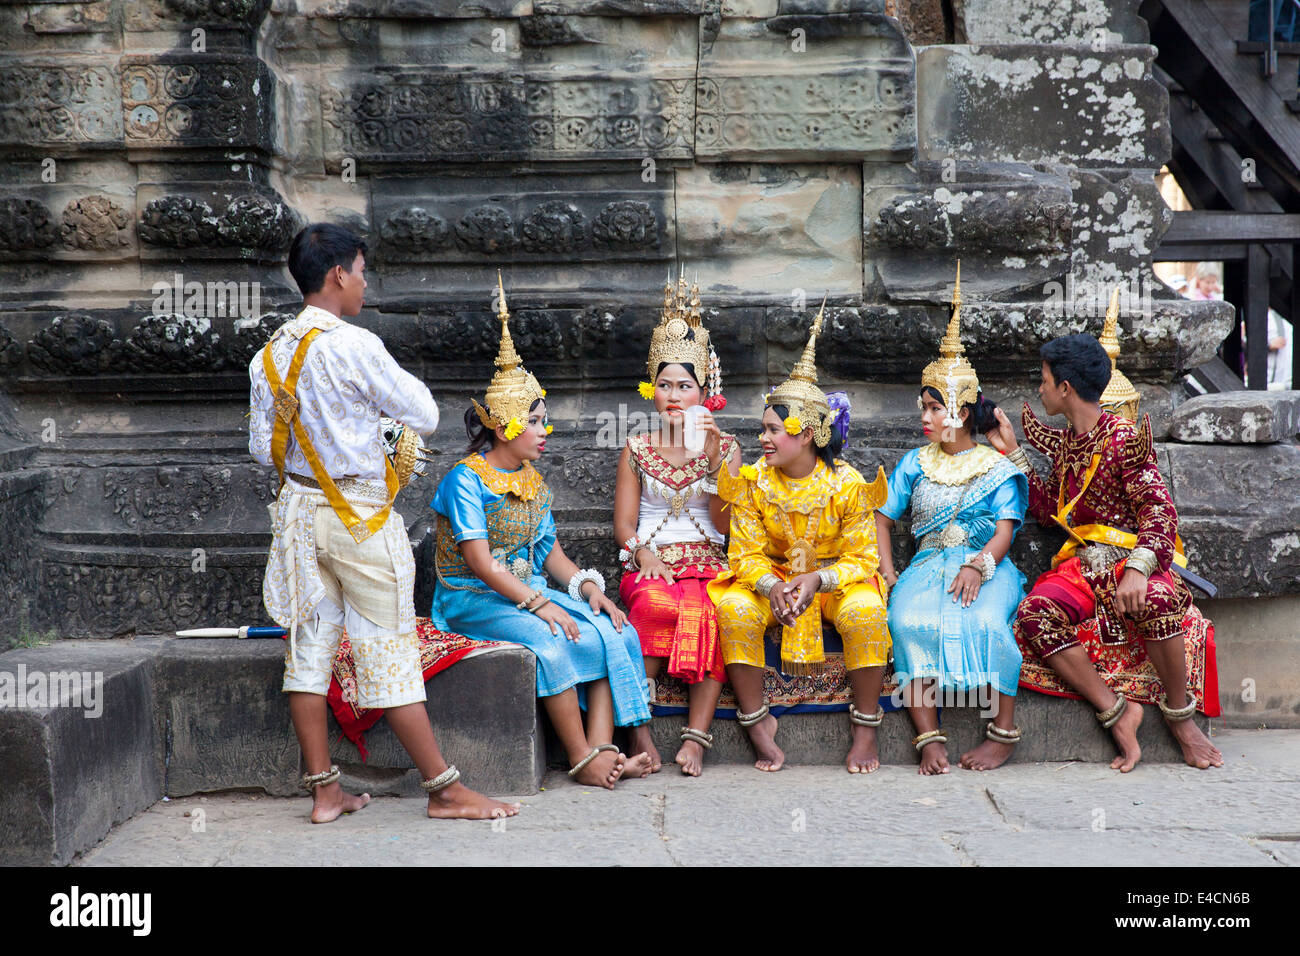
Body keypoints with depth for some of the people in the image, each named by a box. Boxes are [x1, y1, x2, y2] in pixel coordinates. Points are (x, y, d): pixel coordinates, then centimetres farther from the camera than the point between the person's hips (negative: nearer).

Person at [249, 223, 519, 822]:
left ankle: (324, 791, 14)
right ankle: (445, 790, 6)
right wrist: (394, 382, 8)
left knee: (309, 646, 8)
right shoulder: (355, 347, -16)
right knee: (389, 649, -2)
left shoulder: (269, 355, 5)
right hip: (359, 515, -6)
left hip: (299, 508, 6)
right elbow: (425, 416, -10)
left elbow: (263, 447, 9)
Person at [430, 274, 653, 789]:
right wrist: (538, 604, -24)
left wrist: (587, 585, -6)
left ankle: (602, 748, -27)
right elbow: (478, 559, -17)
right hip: (474, 599, -7)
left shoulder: (534, 482, 16)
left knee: (611, 629, -18)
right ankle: (581, 759, -27)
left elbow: (550, 552, 15)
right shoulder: (466, 479, -9)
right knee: (552, 641, -34)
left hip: (531, 591, 7)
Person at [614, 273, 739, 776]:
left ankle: (697, 736, -35)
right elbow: (624, 523, 10)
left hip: (706, 564, 0)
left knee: (706, 611, -35)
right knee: (656, 603, -36)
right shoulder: (637, 449, 14)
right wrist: (643, 554, -10)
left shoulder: (725, 446, 12)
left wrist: (714, 452, -11)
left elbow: (726, 519, -3)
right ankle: (638, 727, -30)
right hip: (649, 566, 0)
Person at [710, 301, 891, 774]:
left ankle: (865, 729, -18)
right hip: (771, 577, 2)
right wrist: (771, 585, -26)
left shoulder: (847, 483, -11)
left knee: (865, 610, -35)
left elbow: (861, 557, -9)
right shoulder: (753, 482, -4)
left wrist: (818, 580, -28)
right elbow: (745, 553, -4)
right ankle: (757, 723, -18)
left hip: (835, 578, -2)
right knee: (734, 608, -31)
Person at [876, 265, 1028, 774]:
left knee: (986, 619, -37)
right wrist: (887, 571, 0)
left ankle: (1003, 731, -24)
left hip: (987, 567, -2)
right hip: (929, 565, 2)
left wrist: (977, 566, -22)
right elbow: (882, 519, 18)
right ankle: (929, 736, -34)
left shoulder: (997, 467, 10)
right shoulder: (915, 464, 19)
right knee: (909, 619, -33)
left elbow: (1004, 531, -2)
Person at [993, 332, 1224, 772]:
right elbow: (1048, 510, 18)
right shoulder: (1066, 443, 16)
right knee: (1034, 614, -26)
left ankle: (1180, 714, -17)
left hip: (1132, 554, -6)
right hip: (1084, 562, 6)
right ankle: (1115, 711, -22)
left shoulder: (1123, 438, -7)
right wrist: (1011, 451, 17)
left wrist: (1138, 568, -32)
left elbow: (1159, 509, -15)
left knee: (1155, 600, -40)